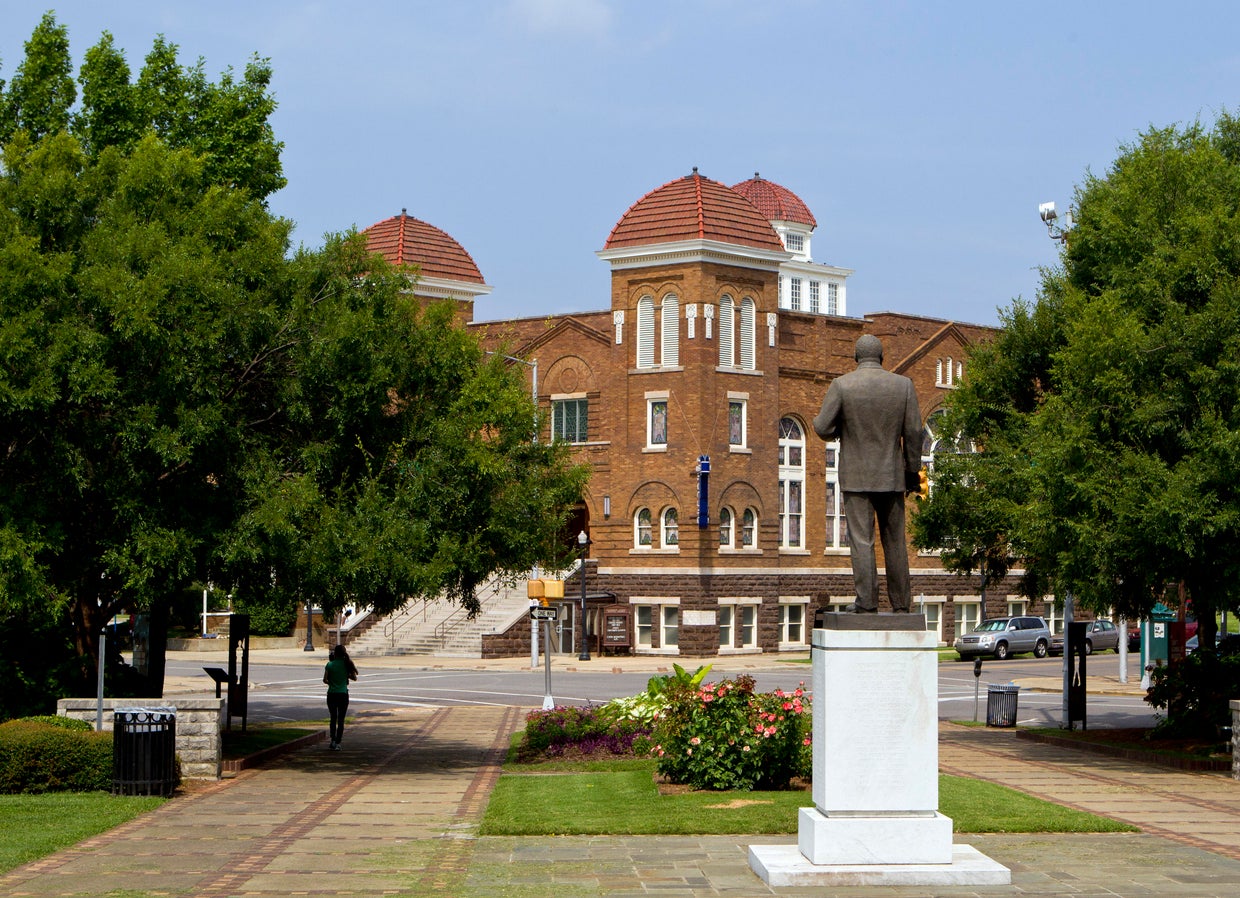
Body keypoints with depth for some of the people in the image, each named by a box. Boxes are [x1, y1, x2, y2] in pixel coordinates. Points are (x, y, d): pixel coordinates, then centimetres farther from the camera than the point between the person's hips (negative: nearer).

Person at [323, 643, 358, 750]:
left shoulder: (330, 665, -7)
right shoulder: (346, 664, -4)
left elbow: (325, 679, -8)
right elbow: (354, 678, 2)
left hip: (332, 694, 0)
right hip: (343, 694, 0)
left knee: (333, 718, 16)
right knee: (341, 719, 6)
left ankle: (333, 740, 8)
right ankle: (337, 743, 2)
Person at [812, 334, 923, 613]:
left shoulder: (841, 385, -7)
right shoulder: (903, 385, 0)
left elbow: (822, 428, -7)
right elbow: (913, 432, -1)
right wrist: (913, 471, 7)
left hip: (856, 476, -2)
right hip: (891, 475, 2)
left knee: (861, 540, -2)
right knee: (895, 540, 9)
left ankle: (867, 601, -7)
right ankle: (900, 603, 11)